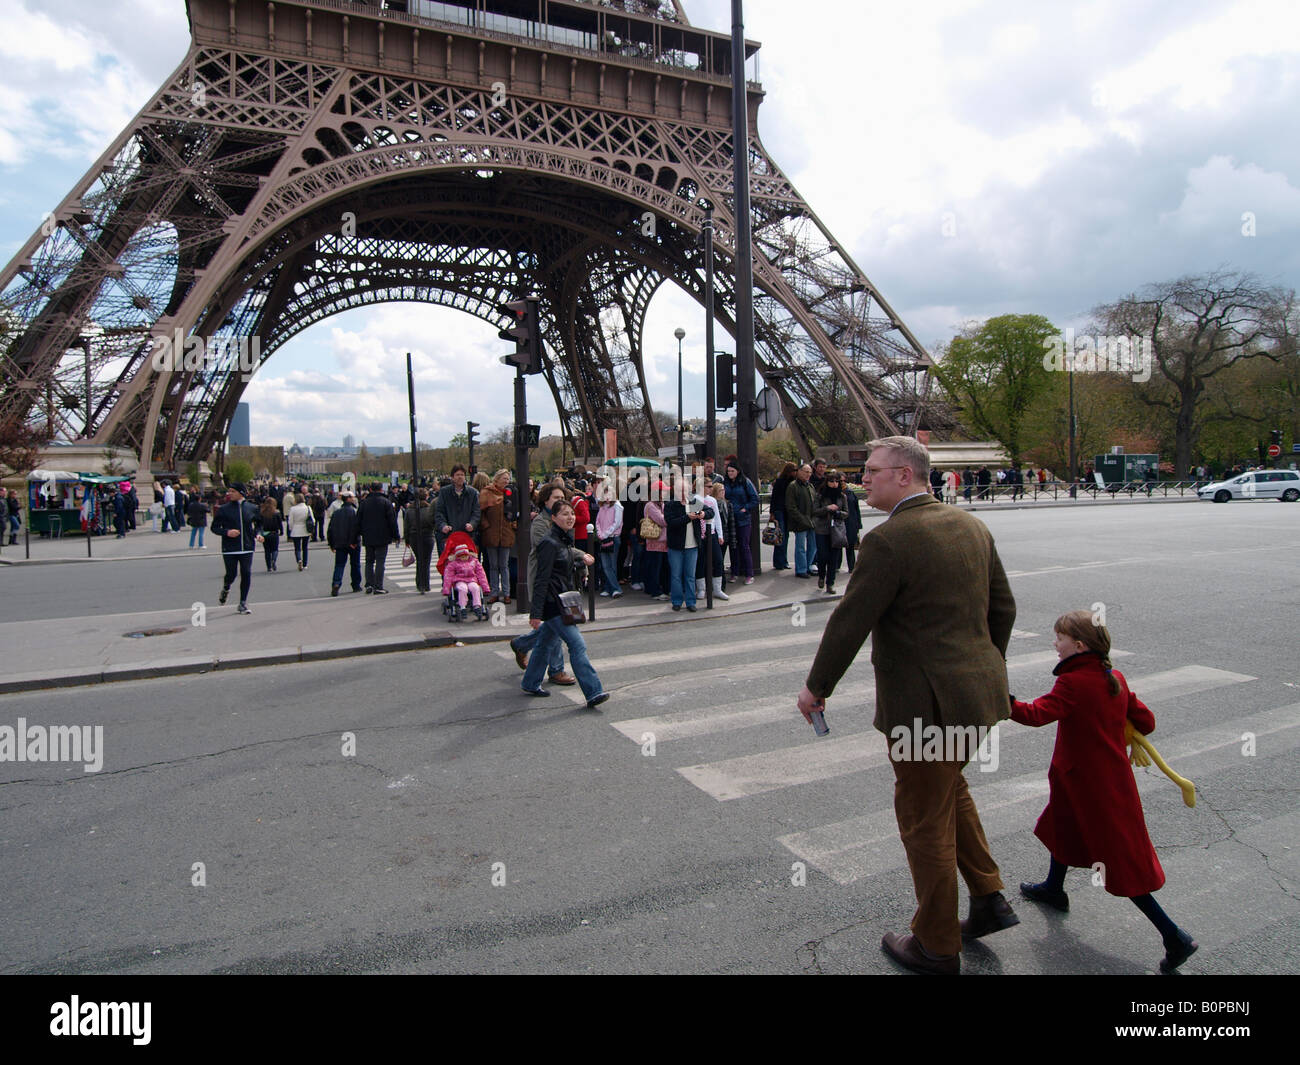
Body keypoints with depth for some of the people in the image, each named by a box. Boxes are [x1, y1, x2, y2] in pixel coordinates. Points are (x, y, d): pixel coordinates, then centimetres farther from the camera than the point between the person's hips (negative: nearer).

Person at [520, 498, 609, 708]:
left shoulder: (565, 540, 11)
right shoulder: (549, 543, -16)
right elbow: (542, 579, -19)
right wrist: (536, 613, -20)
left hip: (563, 601, 10)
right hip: (552, 603, -10)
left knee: (546, 642, 19)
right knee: (577, 645, -14)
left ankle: (531, 683, 34)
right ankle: (593, 692, -14)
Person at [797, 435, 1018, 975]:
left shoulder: (889, 540, -21)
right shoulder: (970, 526, 5)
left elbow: (849, 622, -17)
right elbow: (1002, 607, 12)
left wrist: (816, 686, -4)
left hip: (925, 703, -8)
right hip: (977, 688, 9)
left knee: (925, 820, 8)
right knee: (949, 786, 30)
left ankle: (937, 947, 26)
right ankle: (989, 898, 37)